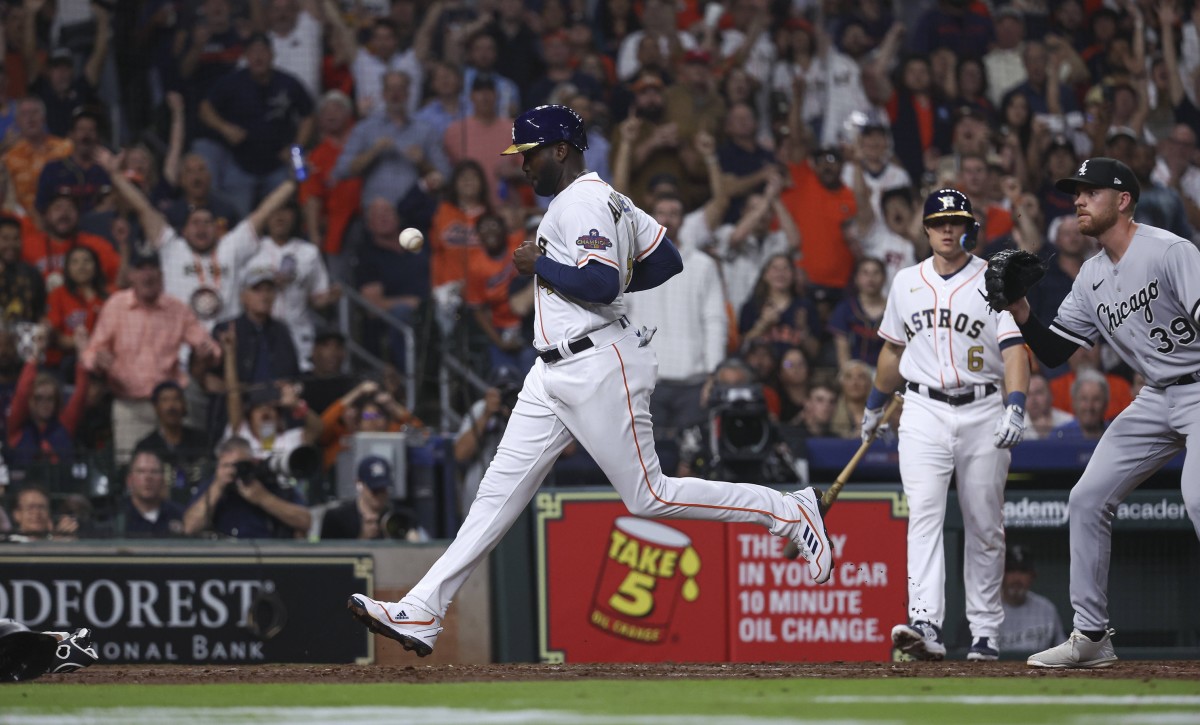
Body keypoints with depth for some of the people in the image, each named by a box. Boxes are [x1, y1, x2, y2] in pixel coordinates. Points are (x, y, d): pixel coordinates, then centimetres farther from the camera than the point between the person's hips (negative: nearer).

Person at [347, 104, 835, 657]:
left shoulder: (582, 203, -14)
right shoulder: (606, 199, 17)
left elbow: (601, 282, -26)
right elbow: (666, 261, 18)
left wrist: (540, 265, -14)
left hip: (599, 367, -10)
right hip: (556, 374, 10)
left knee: (650, 496, -5)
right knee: (500, 489, 3)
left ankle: (790, 512, 8)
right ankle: (421, 614, -1)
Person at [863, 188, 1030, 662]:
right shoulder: (906, 283, 10)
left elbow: (1014, 349, -12)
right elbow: (894, 348, 24)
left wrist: (1015, 407, -26)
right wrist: (875, 405, 29)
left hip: (982, 411, -2)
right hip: (924, 413, 2)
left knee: (985, 527, 4)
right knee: (923, 516, -15)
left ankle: (985, 632, 13)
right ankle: (926, 627, -27)